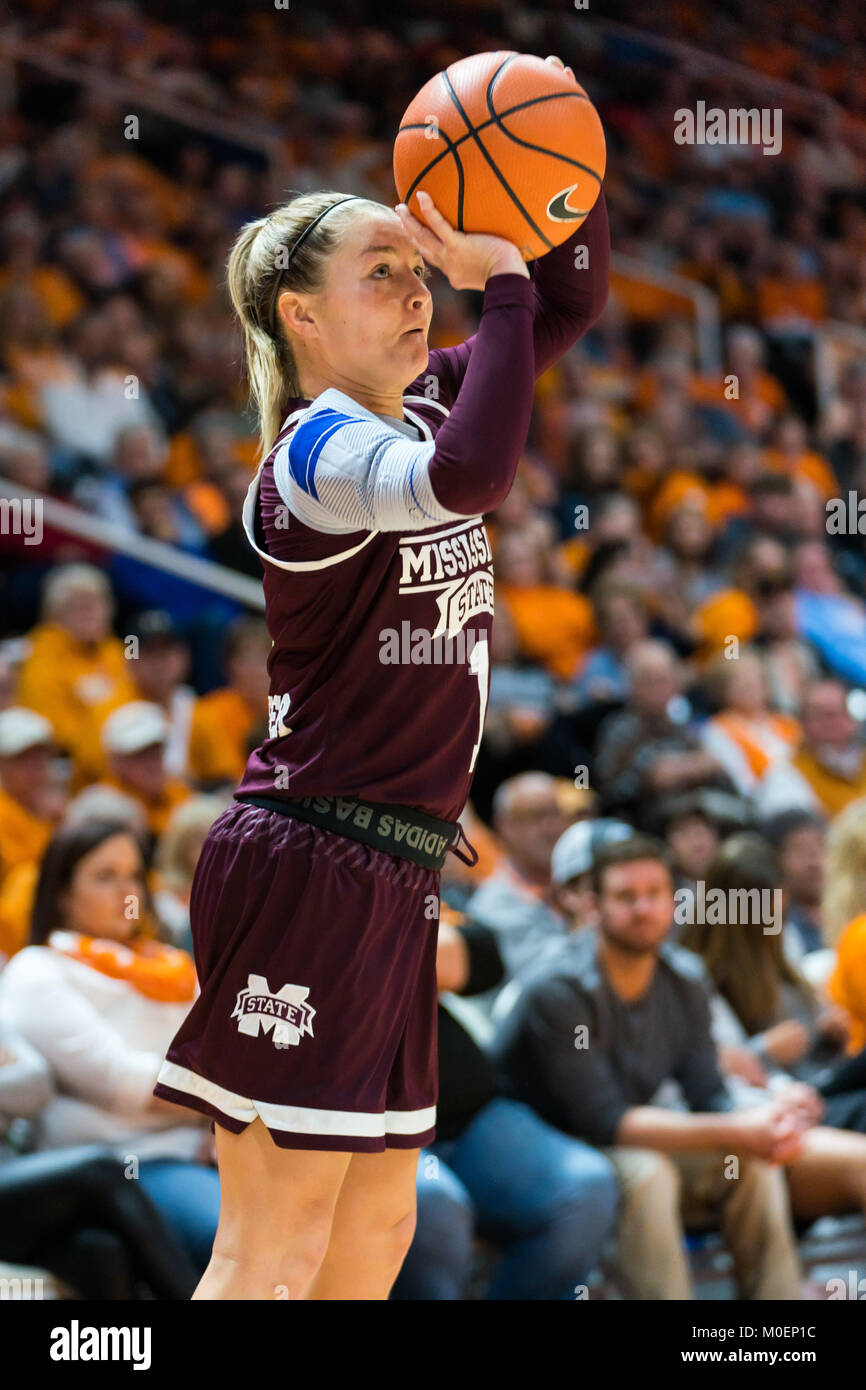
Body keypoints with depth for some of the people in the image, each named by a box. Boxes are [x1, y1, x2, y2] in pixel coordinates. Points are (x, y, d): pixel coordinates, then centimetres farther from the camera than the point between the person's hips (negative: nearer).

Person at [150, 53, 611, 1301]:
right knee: (275, 1247, -10)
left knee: (375, 1229, 12)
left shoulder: (419, 410, 12)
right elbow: (468, 475, -35)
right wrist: (498, 279, -24)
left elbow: (573, 303, 22)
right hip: (308, 867, -9)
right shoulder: (316, 450, -13)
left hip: (385, 877, 9)